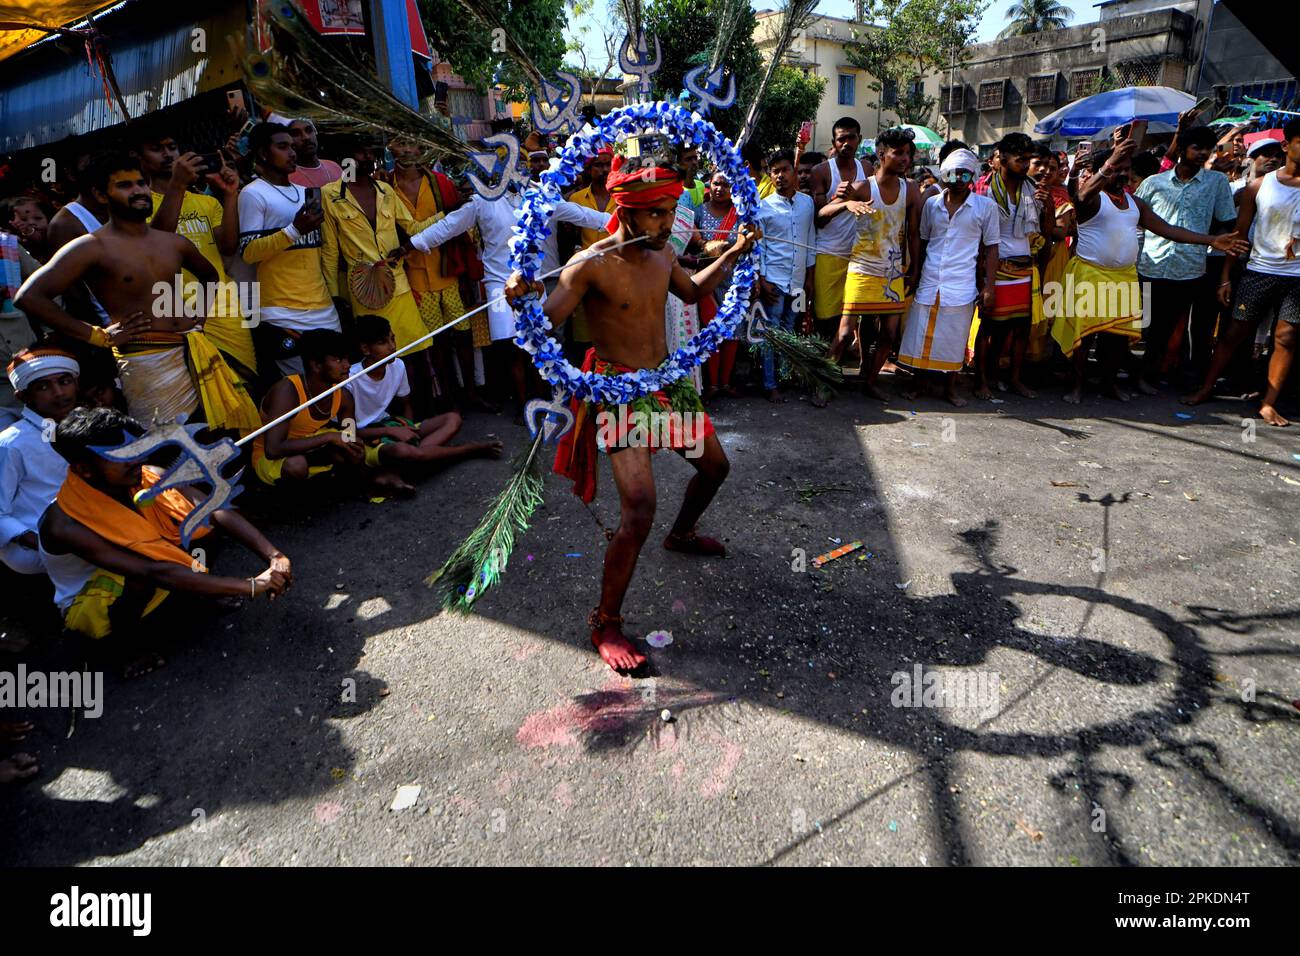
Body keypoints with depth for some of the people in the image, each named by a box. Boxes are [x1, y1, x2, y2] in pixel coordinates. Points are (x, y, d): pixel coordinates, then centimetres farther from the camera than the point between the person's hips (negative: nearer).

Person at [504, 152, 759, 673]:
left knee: (714, 464, 22)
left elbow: (691, 291, 24)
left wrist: (734, 253, 19)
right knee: (639, 508, -20)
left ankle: (681, 533, 53)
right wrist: (521, 301, -47)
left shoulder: (662, 252, 3)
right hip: (620, 389, -8)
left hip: (668, 379, 8)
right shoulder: (591, 266, -20)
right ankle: (605, 623, -2)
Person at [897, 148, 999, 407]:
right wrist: (913, 276, 9)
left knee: (954, 339, 4)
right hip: (929, 283, 2)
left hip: (961, 286, -2)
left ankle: (950, 388, 18)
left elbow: (991, 248, 2)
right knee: (921, 335, 5)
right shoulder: (932, 204, 8)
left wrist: (988, 287, -4)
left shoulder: (986, 207, 1)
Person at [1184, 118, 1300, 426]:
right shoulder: (1259, 186, 3)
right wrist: (1226, 276, 1)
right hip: (1259, 271, 0)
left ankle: (1268, 403, 7)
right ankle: (1206, 387, 16)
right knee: (1234, 331, 3)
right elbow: (1239, 233, 5)